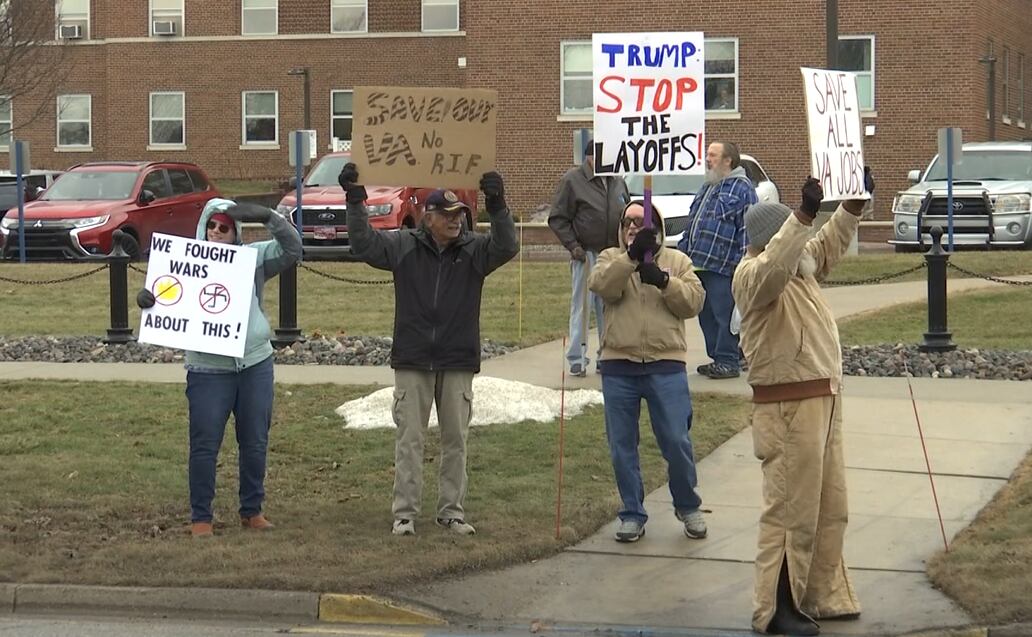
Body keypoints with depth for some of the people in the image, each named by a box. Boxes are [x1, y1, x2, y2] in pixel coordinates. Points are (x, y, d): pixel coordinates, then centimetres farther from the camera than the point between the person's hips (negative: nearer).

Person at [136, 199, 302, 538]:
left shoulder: (253, 258, 4)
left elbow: (292, 249, -2)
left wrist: (268, 217, -14)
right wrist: (146, 297, -26)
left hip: (256, 366, 2)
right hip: (208, 370, -2)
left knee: (255, 443, 12)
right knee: (204, 446, 0)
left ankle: (252, 511, 25)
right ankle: (200, 517, 10)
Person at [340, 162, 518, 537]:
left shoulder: (473, 250, 1)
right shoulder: (404, 246, 0)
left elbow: (506, 248, -16)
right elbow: (363, 244, -4)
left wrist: (497, 208, -30)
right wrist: (355, 203, -15)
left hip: (458, 364, 1)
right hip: (412, 361, -1)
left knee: (456, 439, 8)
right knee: (409, 439, 2)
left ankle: (452, 510, 17)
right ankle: (405, 512, 6)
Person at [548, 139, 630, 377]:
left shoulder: (618, 181, 12)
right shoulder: (572, 180, -4)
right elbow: (557, 218, -4)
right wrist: (573, 245, -12)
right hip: (586, 255, -5)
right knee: (581, 307, -2)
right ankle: (577, 359, 3)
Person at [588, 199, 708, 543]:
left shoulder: (677, 261, 10)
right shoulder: (611, 258, 10)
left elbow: (694, 301, -3)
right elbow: (600, 284, -13)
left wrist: (664, 281, -18)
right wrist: (632, 257, -25)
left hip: (666, 365, -1)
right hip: (618, 367, 1)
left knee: (676, 441, -2)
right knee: (621, 446, 5)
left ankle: (688, 507, 18)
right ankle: (632, 515, 17)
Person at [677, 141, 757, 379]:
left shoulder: (742, 188, -6)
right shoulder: (707, 188, 22)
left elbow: (747, 229, -12)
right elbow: (692, 224, 27)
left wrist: (743, 262, -19)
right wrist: (683, 250, 21)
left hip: (722, 266, -9)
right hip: (699, 263, 9)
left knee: (724, 315, -6)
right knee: (706, 315, 12)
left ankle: (727, 361, -2)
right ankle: (716, 358, 19)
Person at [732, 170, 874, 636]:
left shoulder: (801, 266, 13)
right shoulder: (752, 276, -15)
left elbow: (831, 242, 25)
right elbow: (774, 265, -36)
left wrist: (854, 204, 9)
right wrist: (805, 216, -43)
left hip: (823, 400, 10)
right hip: (787, 407, -10)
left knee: (830, 508, 16)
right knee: (790, 509, -6)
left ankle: (822, 597, 26)